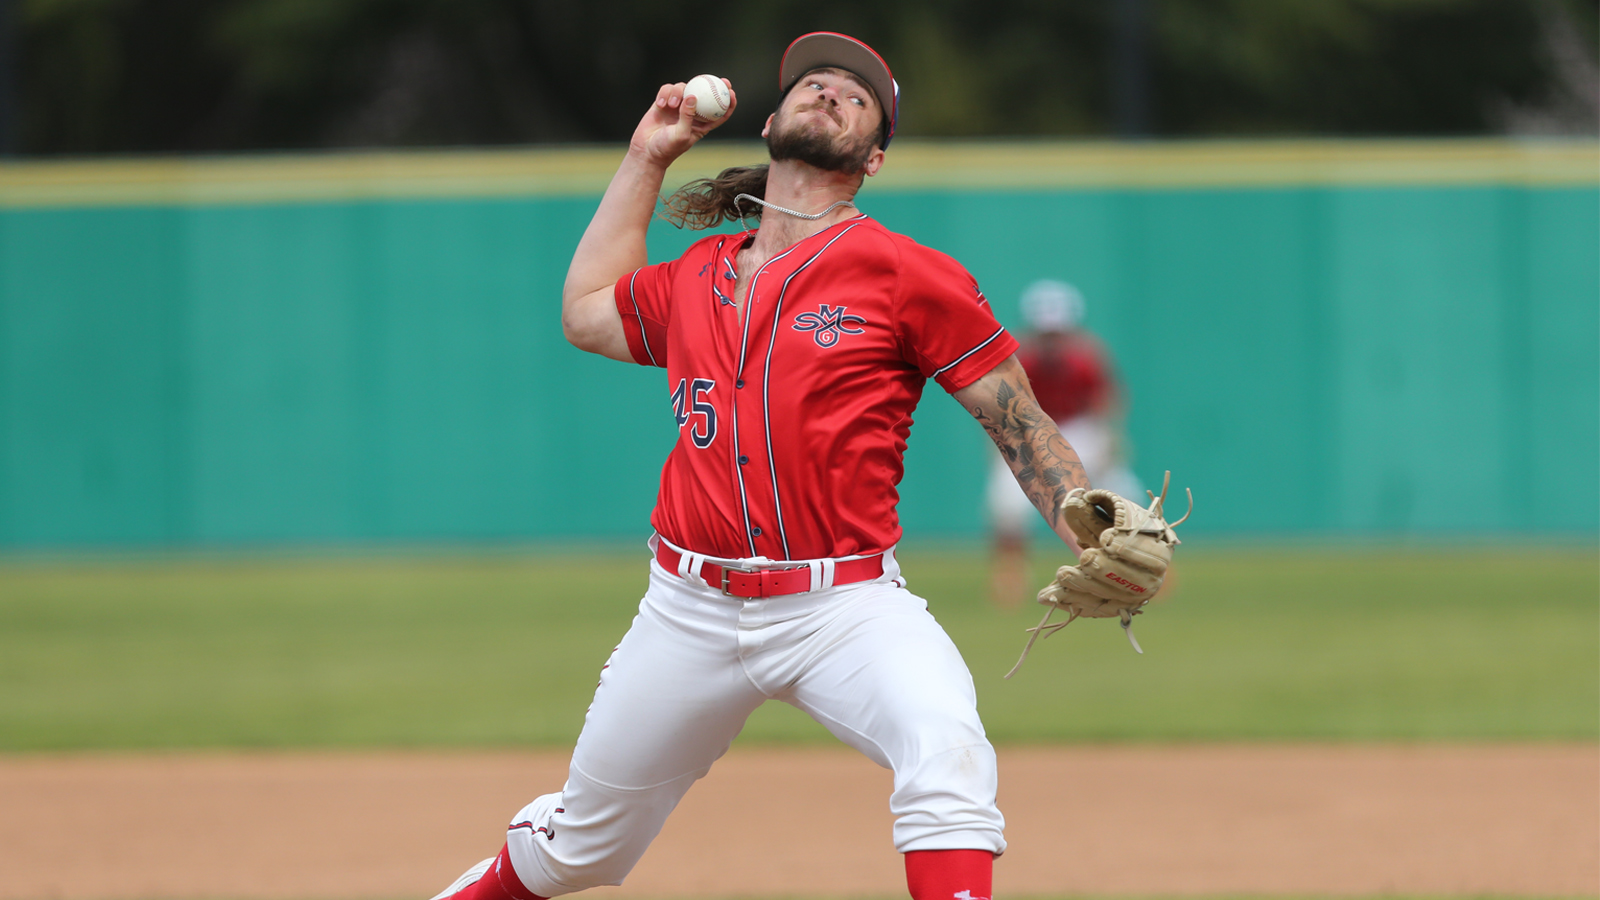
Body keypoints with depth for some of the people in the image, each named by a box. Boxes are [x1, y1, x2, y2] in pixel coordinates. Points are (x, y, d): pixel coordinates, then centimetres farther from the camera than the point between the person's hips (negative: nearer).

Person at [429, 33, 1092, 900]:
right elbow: (585, 310, 32)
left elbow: (1023, 428, -2)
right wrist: (645, 158, 28)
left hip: (847, 607, -4)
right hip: (692, 611, 4)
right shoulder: (693, 279, 12)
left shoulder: (905, 274, -3)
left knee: (946, 751, -35)